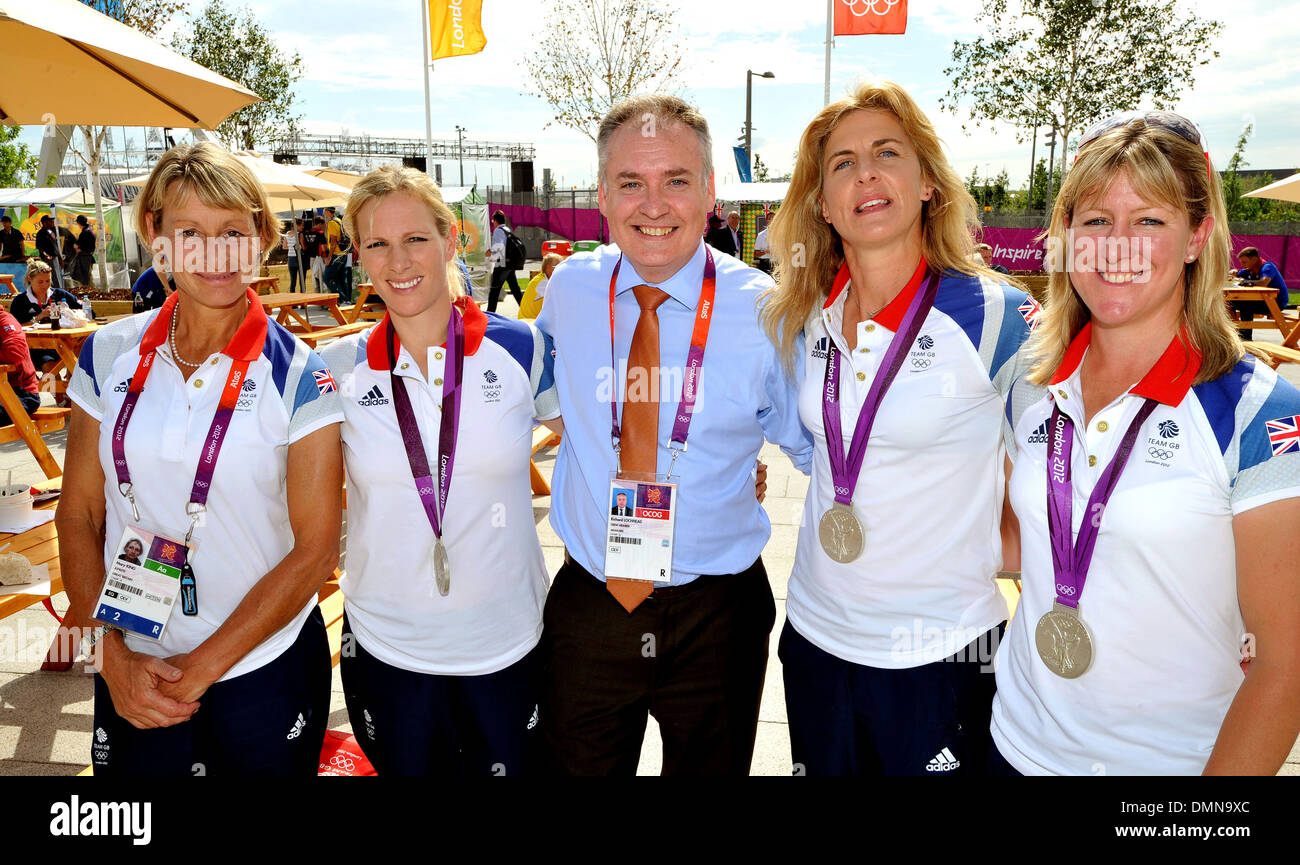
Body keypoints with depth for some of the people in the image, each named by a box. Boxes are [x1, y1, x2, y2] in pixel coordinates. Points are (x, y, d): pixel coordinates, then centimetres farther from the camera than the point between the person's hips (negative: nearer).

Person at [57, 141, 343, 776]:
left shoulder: (300, 376, -11)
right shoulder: (110, 354, -1)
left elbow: (315, 549, -12)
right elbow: (79, 515, 3)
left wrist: (200, 668, -13)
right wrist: (110, 653, -7)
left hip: (265, 670, -3)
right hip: (132, 682, 3)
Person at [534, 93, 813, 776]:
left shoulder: (764, 312, -12)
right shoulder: (568, 290, -4)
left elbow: (813, 445, -1)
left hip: (717, 617, -1)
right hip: (586, 607, 2)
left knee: (711, 768, 20)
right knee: (580, 768, 20)